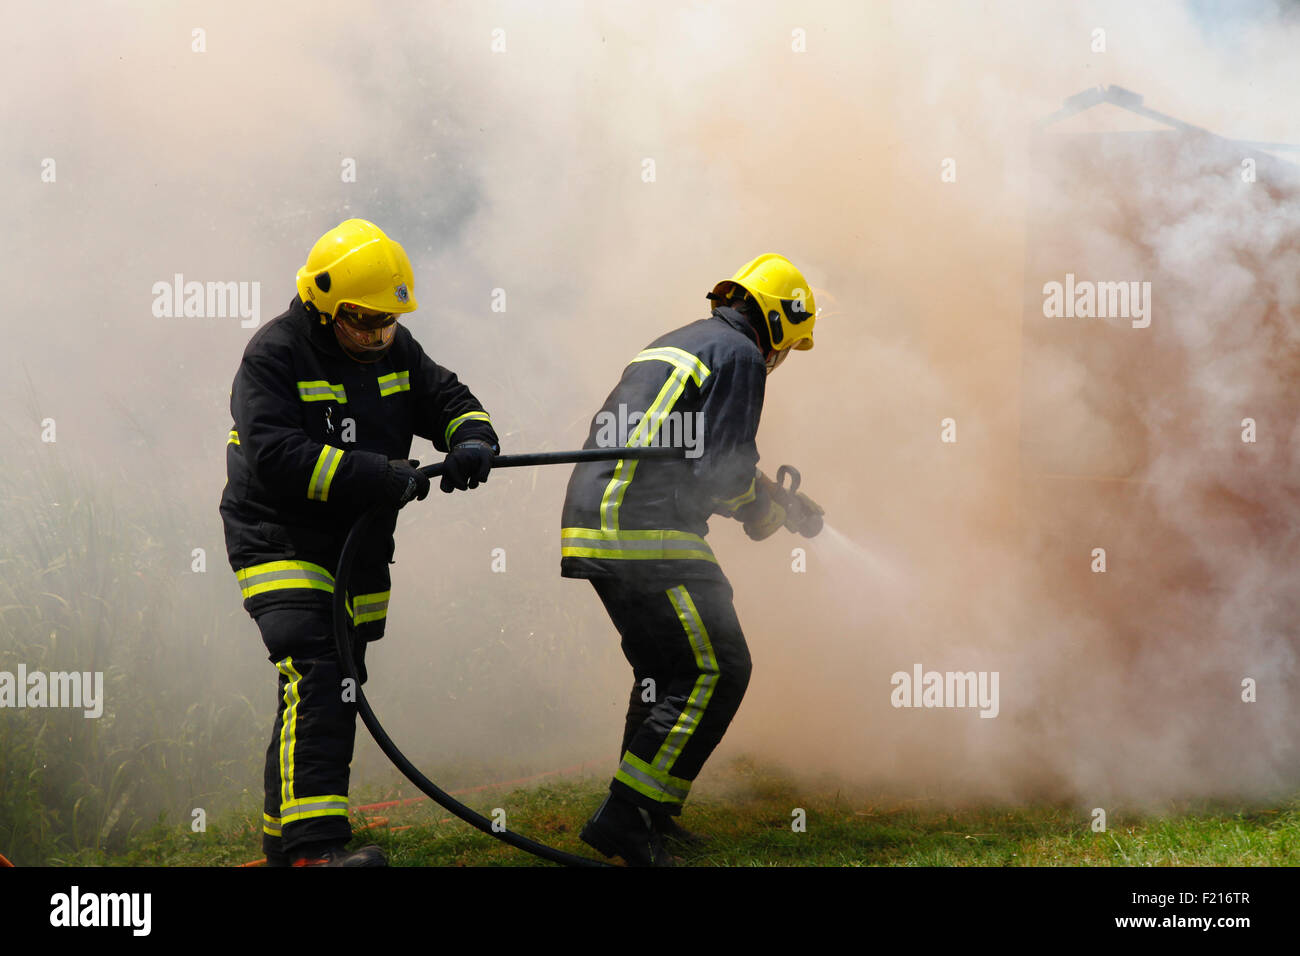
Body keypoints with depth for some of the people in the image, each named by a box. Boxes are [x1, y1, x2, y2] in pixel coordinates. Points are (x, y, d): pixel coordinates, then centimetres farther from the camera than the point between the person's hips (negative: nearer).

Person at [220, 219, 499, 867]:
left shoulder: (393, 348, 5)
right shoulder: (275, 354, -16)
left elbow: (447, 399, 9)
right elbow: (276, 457, -26)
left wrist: (472, 438, -17)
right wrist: (380, 477, -32)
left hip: (358, 547, 8)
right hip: (281, 541, -8)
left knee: (337, 689, 12)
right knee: (315, 679, -23)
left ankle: (285, 835, 25)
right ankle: (313, 844, -30)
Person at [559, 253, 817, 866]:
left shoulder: (678, 344, 26)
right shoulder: (739, 355, -4)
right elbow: (722, 472, -13)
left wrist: (751, 495, 25)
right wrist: (761, 505, 7)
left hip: (594, 517, 10)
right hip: (644, 532, -10)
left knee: (668, 670, 21)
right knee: (715, 670, -9)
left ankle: (644, 811, 24)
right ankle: (626, 818, -13)